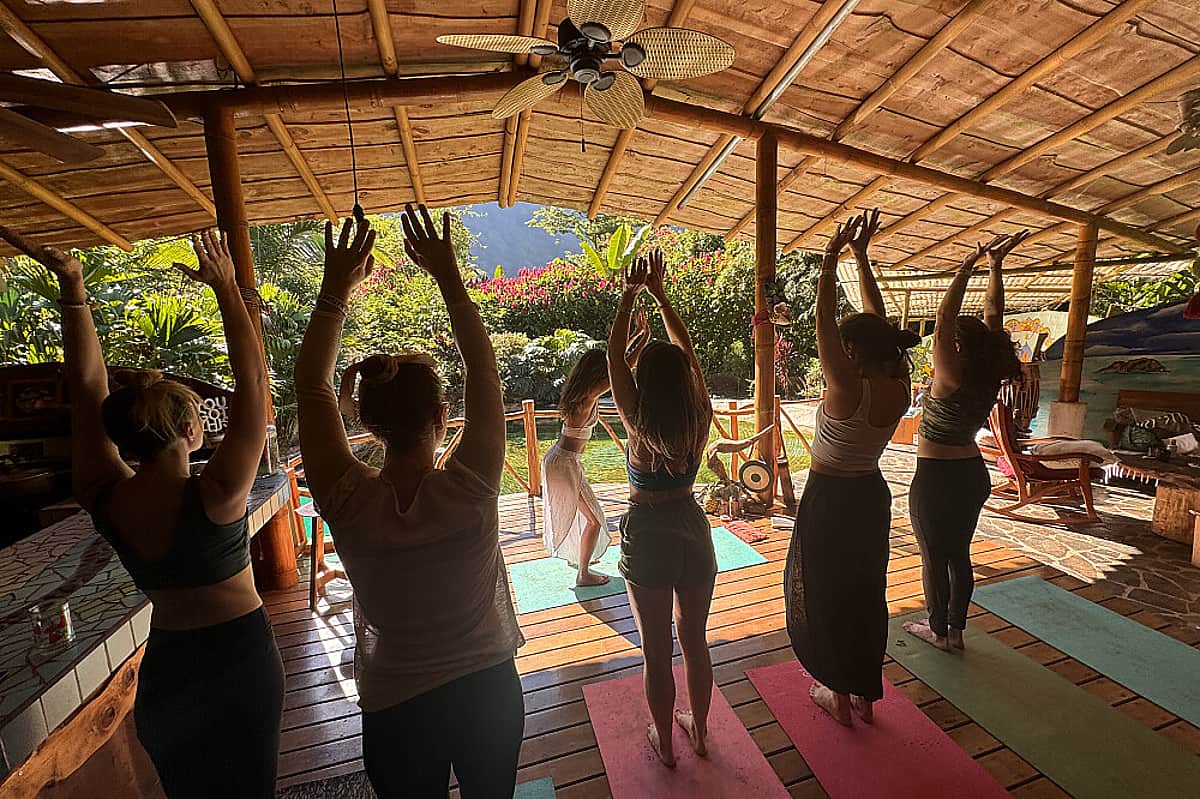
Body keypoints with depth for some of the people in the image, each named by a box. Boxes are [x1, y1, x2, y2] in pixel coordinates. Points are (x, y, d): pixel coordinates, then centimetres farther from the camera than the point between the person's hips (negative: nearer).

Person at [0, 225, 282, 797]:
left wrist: (71, 286, -5)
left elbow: (87, 387, -6)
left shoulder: (103, 499, -14)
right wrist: (225, 285, -17)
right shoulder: (216, 497, -28)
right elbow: (252, 380, -25)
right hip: (240, 657, -4)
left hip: (165, 665, 5)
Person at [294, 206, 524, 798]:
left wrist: (335, 288, -7)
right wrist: (448, 275, -13)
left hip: (396, 709, 1)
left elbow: (310, 384, -11)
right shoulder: (470, 490, -26)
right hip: (488, 688, 0)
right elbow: (483, 369, -17)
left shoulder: (349, 502, -23)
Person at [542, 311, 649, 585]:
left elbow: (615, 358, 12)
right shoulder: (590, 394, -22)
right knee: (594, 519, 2)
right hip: (565, 463, -10)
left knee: (577, 509, 28)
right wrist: (645, 337, -16)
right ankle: (583, 575, 14)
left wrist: (638, 333, 14)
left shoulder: (581, 389, 3)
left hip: (559, 458, 10)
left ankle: (576, 556, 46)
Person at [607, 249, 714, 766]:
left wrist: (630, 294, -1)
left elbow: (614, 355, -10)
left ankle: (664, 743, 36)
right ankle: (699, 730, 42)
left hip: (647, 534, -3)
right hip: (691, 528, 4)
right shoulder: (700, 417, -11)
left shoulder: (639, 422, -19)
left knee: (656, 650, 15)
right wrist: (658, 293, 7)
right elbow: (686, 351, 0)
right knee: (695, 639, 22)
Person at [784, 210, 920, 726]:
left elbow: (823, 320, -24)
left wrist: (833, 255, -17)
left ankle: (838, 694, 30)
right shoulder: (899, 388, -6)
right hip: (872, 497, 7)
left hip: (829, 501, -7)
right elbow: (876, 321, 1)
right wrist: (861, 256, 4)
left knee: (824, 597, 12)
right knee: (866, 594, 20)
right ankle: (865, 693, 38)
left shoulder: (848, 390, -25)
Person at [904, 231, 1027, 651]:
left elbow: (942, 322, -26)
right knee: (959, 554, 18)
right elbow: (993, 317, 3)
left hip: (936, 478, -7)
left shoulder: (951, 380, -20)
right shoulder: (989, 381, -2)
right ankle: (956, 629, 31)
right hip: (973, 475, 7)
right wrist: (996, 265, 4)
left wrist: (967, 267, -24)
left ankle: (938, 630, 23)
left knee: (934, 557, 8)